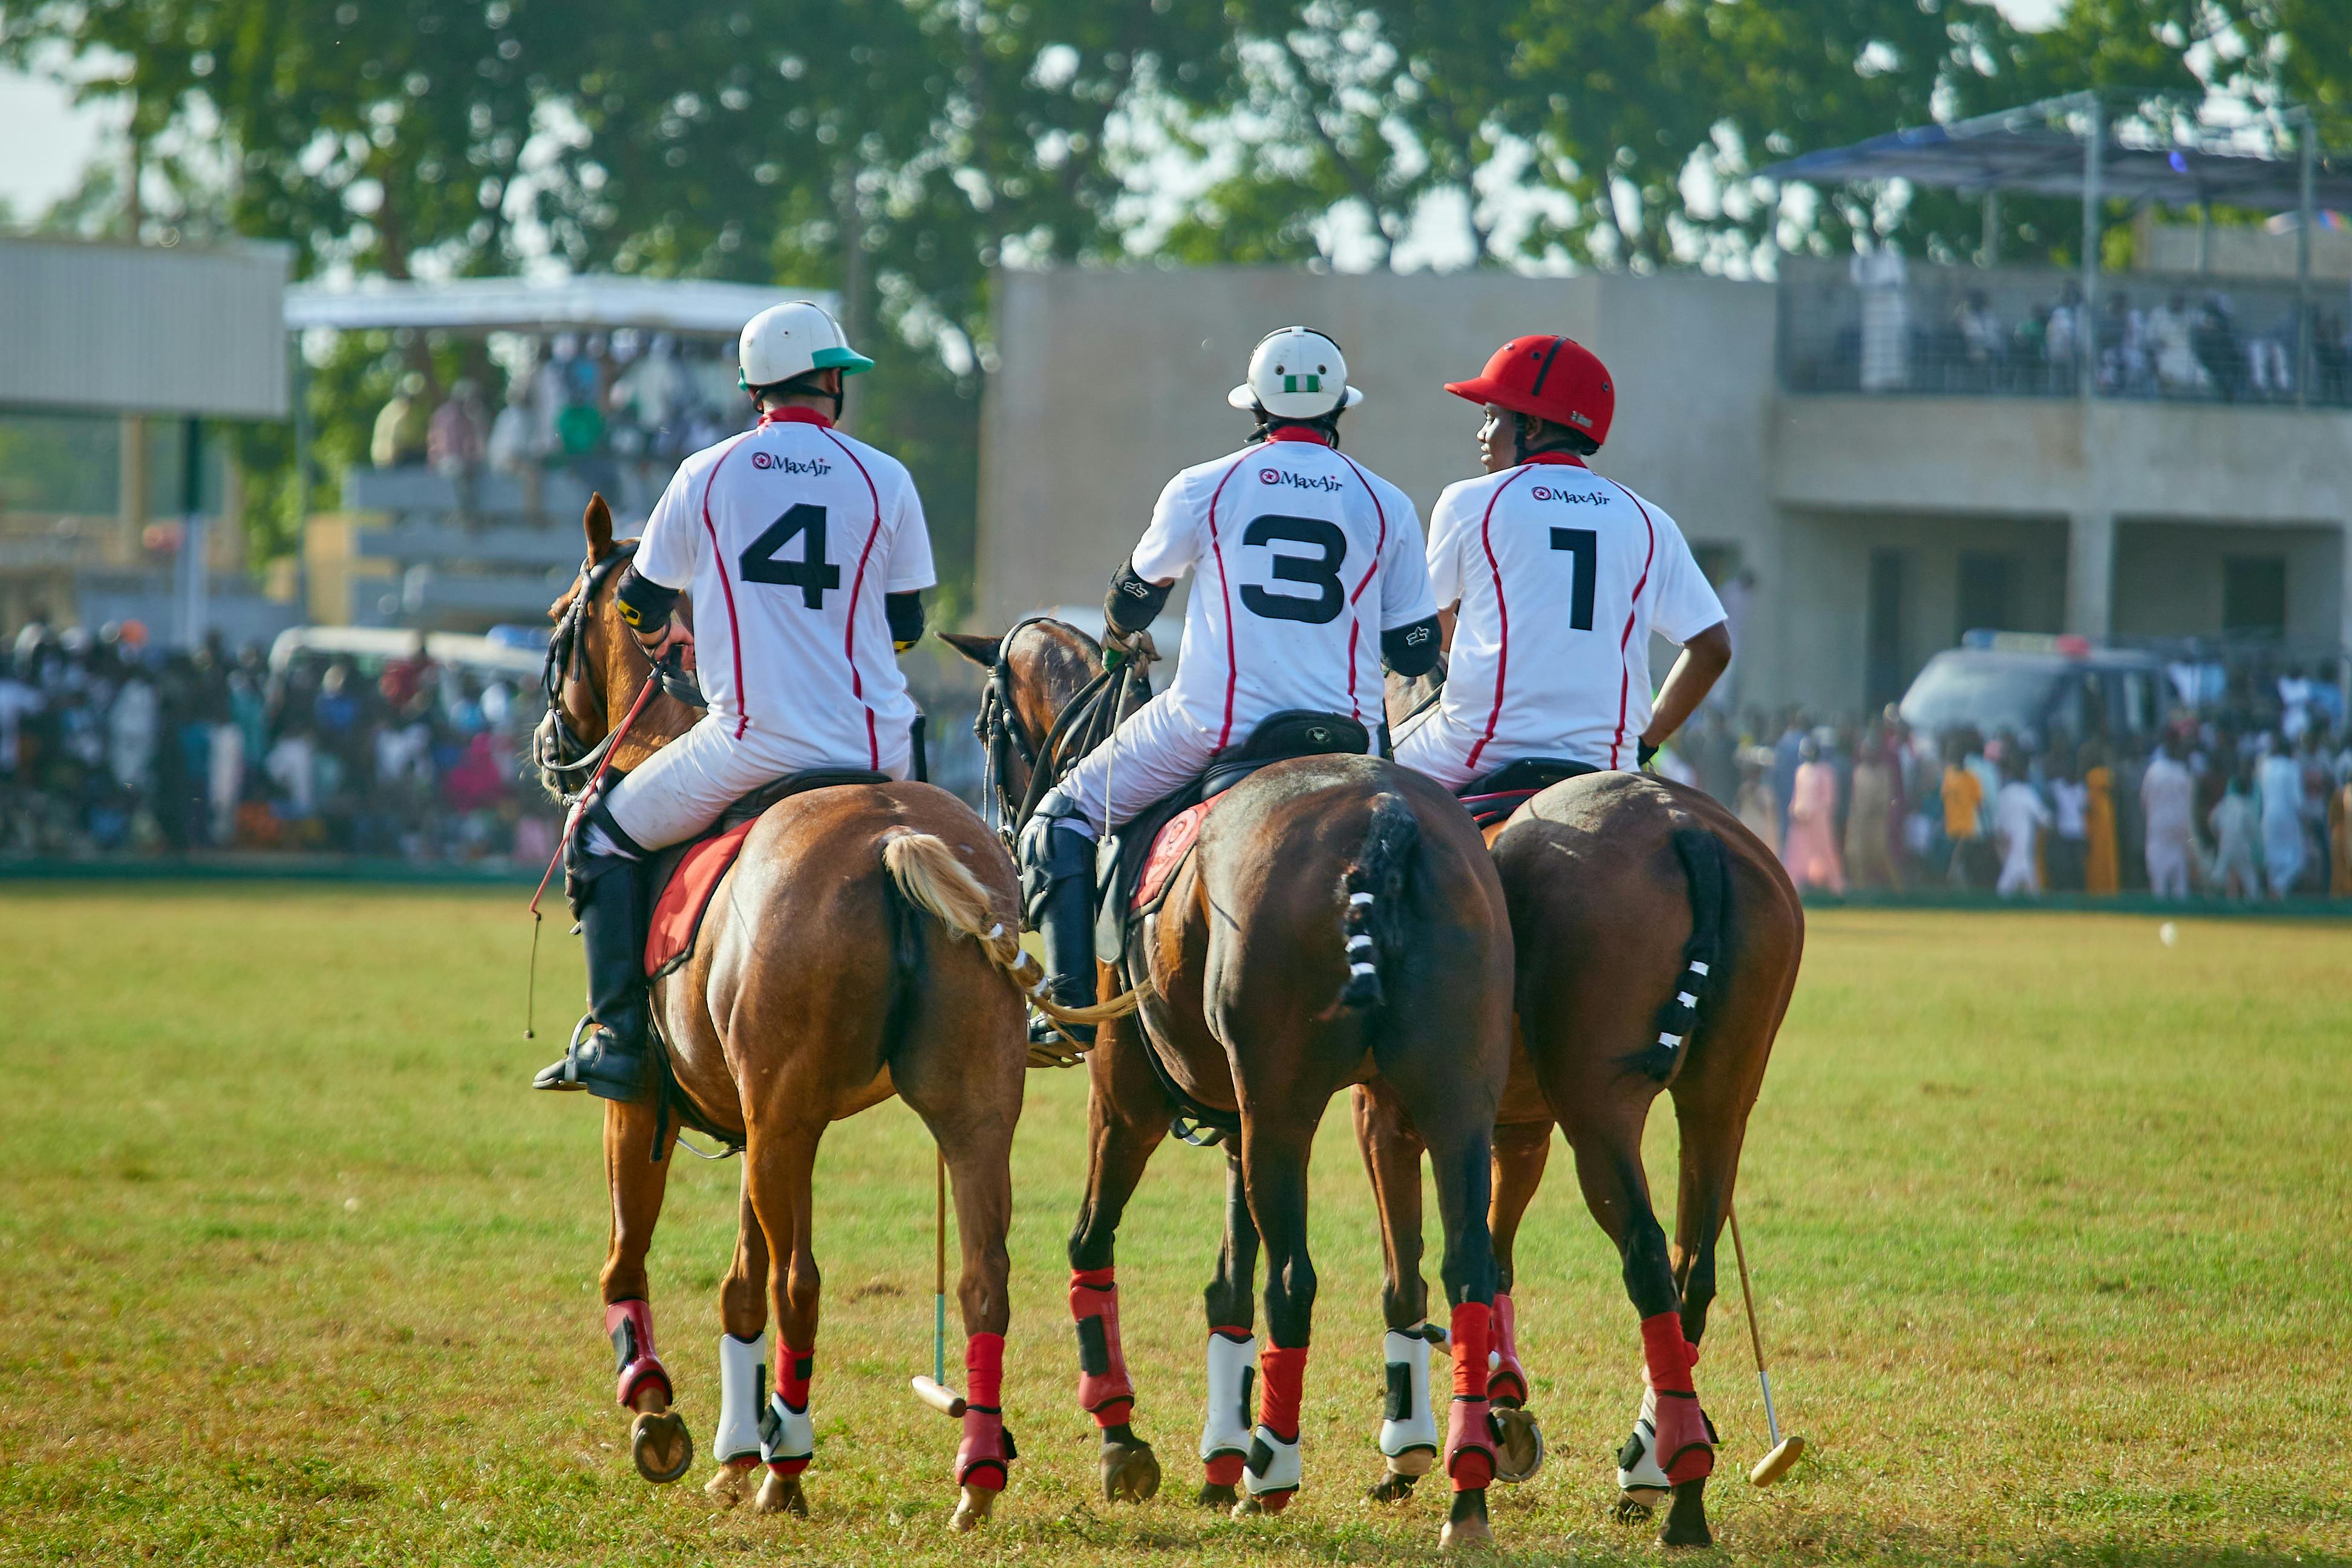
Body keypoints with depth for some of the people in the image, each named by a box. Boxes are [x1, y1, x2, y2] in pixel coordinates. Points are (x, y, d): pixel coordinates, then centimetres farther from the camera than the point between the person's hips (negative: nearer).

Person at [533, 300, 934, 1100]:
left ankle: (615, 1037, 4)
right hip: (873, 748, 2)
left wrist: (664, 634, 38)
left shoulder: (705, 476, 2)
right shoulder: (885, 479, 2)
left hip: (753, 743, -2)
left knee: (605, 833, 16)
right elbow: (905, 624, 8)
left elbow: (639, 608, 13)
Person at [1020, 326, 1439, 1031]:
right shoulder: (1387, 505, 4)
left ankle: (1072, 995, -3)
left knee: (1063, 820, 13)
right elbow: (1414, 653, 7)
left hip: (1216, 724, -2)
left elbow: (1133, 601, 17)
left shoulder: (1202, 489, 1)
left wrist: (1121, 636, 42)